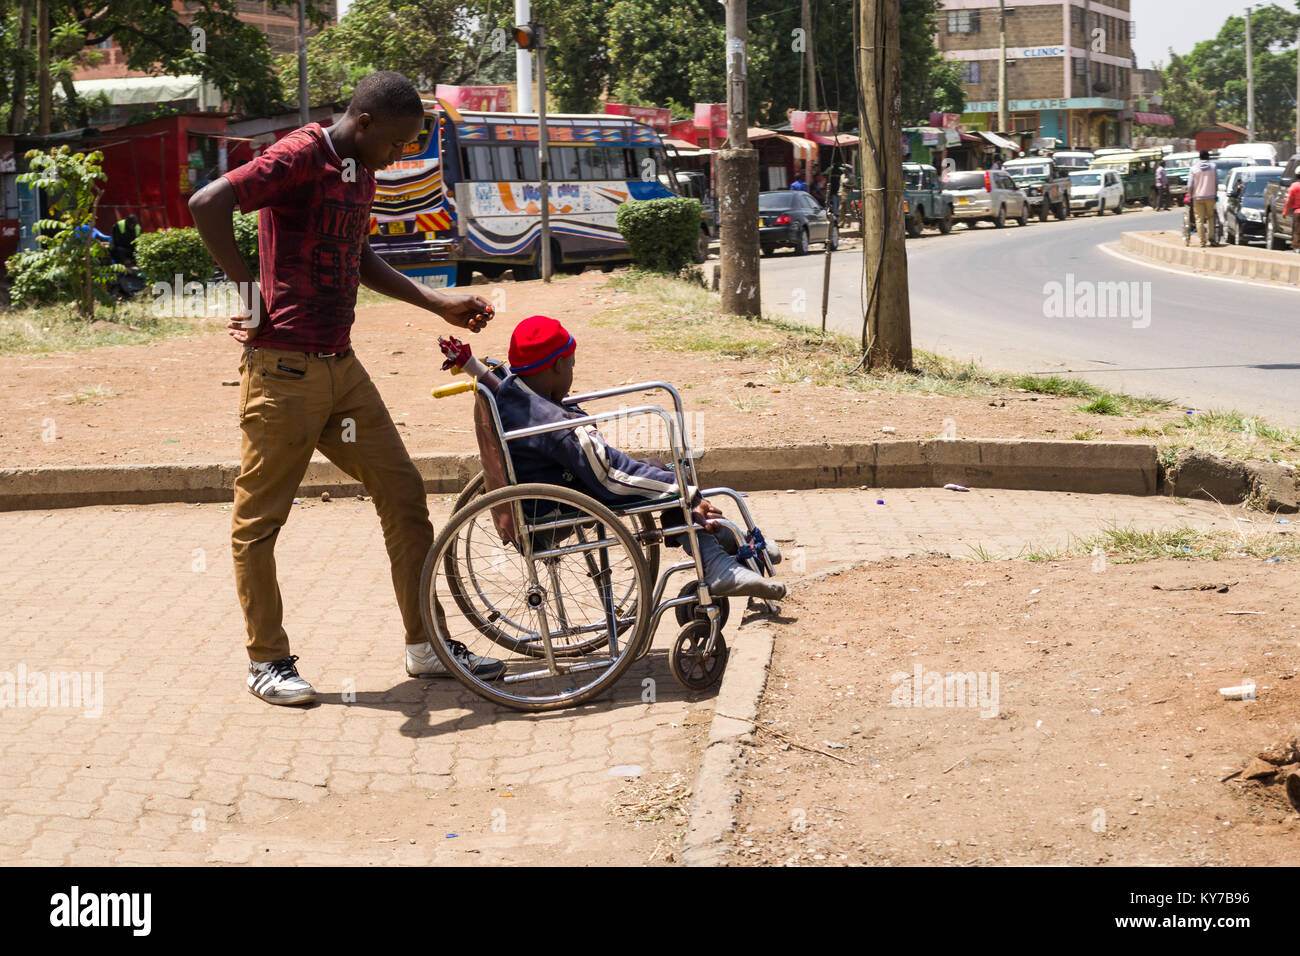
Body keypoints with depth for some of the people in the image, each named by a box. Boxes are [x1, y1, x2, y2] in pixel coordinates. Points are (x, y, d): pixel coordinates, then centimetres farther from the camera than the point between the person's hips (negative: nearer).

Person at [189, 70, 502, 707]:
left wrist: (439, 304, 21)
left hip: (341, 367, 9)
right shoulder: (300, 157, -13)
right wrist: (251, 294, -17)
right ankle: (266, 661, 13)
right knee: (259, 516, 2)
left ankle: (425, 647, 15)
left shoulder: (362, 175, 15)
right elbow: (207, 205, -24)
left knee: (403, 493, 7)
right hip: (284, 367, -9)